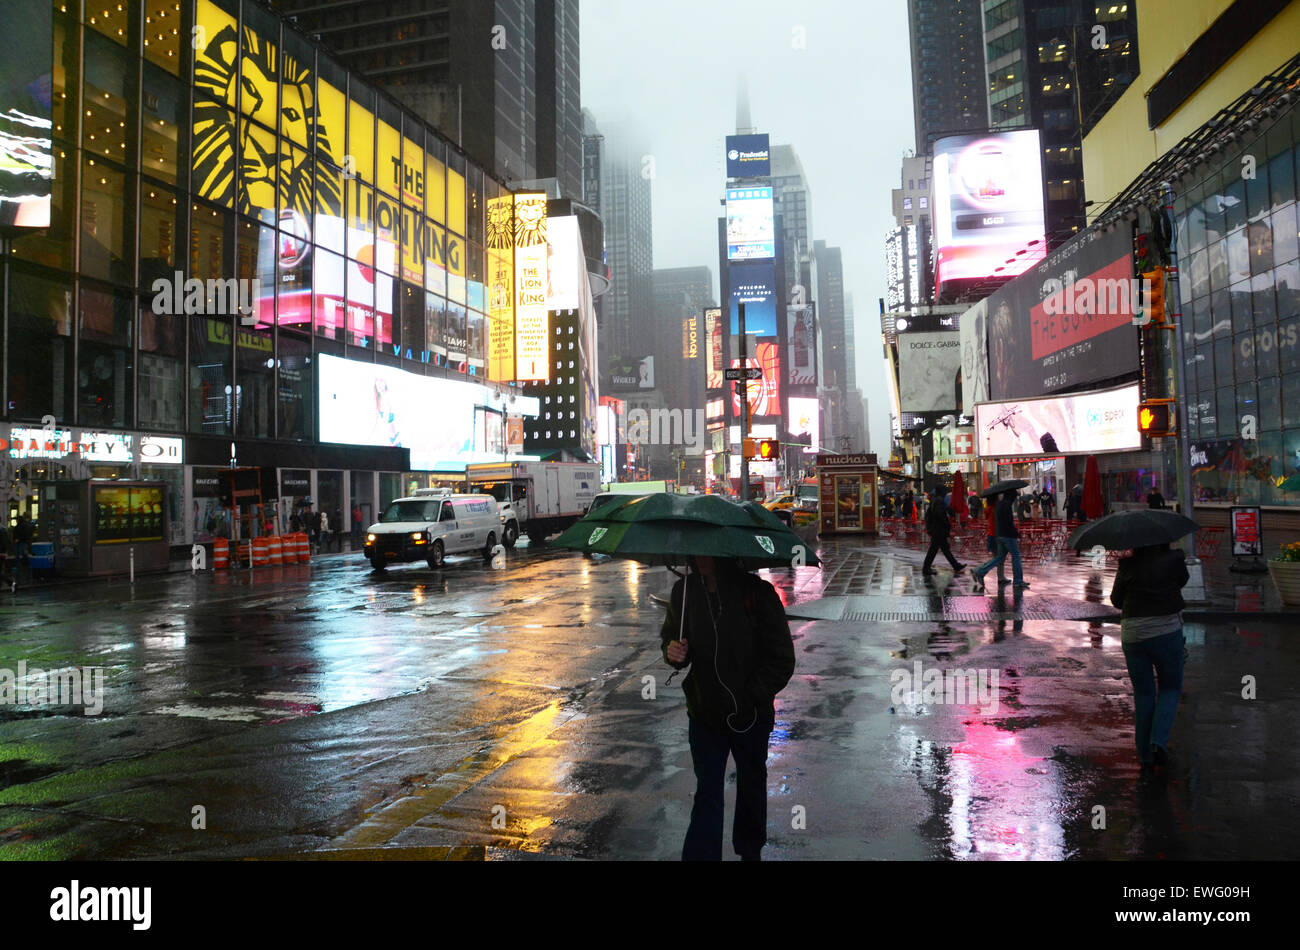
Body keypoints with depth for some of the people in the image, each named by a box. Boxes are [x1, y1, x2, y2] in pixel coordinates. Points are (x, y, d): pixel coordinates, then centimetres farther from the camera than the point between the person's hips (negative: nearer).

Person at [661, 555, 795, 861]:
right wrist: (673, 652, -15)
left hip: (752, 715, -1)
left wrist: (751, 696, -17)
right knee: (707, 793, 4)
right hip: (705, 713, 1)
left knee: (752, 785, 21)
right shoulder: (684, 591, -8)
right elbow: (671, 636, 8)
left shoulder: (757, 592, -18)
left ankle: (750, 850, 43)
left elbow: (782, 659, -12)